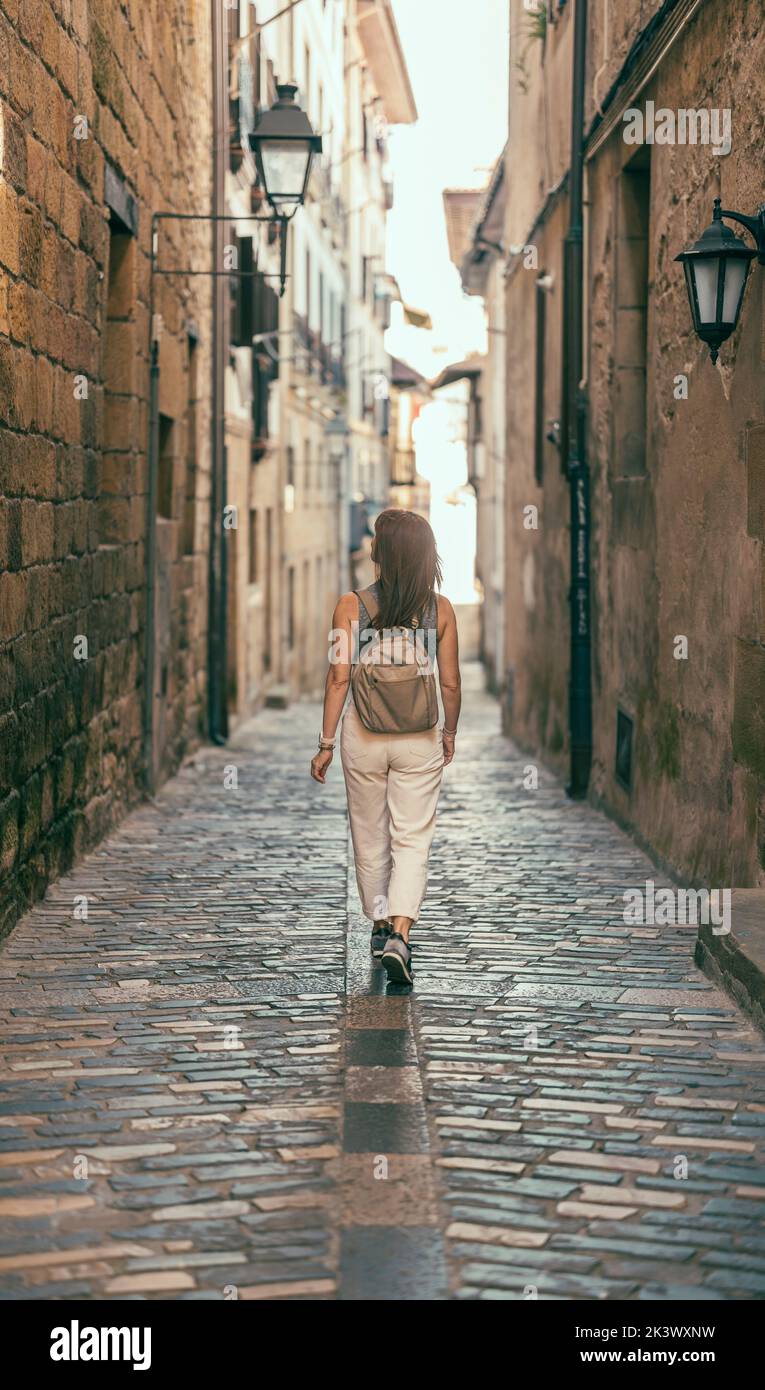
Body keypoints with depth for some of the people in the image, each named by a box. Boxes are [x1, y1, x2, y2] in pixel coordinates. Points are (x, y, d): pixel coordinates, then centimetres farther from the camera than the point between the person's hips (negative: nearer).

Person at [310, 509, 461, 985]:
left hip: (363, 734, 0)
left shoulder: (352, 605, -9)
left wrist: (327, 742, -3)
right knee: (413, 840, 3)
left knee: (370, 837, 17)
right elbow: (450, 683, -1)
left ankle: (381, 925, 31)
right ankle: (400, 935, -14)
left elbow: (339, 677, -10)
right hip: (419, 738, 0)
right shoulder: (440, 609, -6)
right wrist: (450, 732, 16)